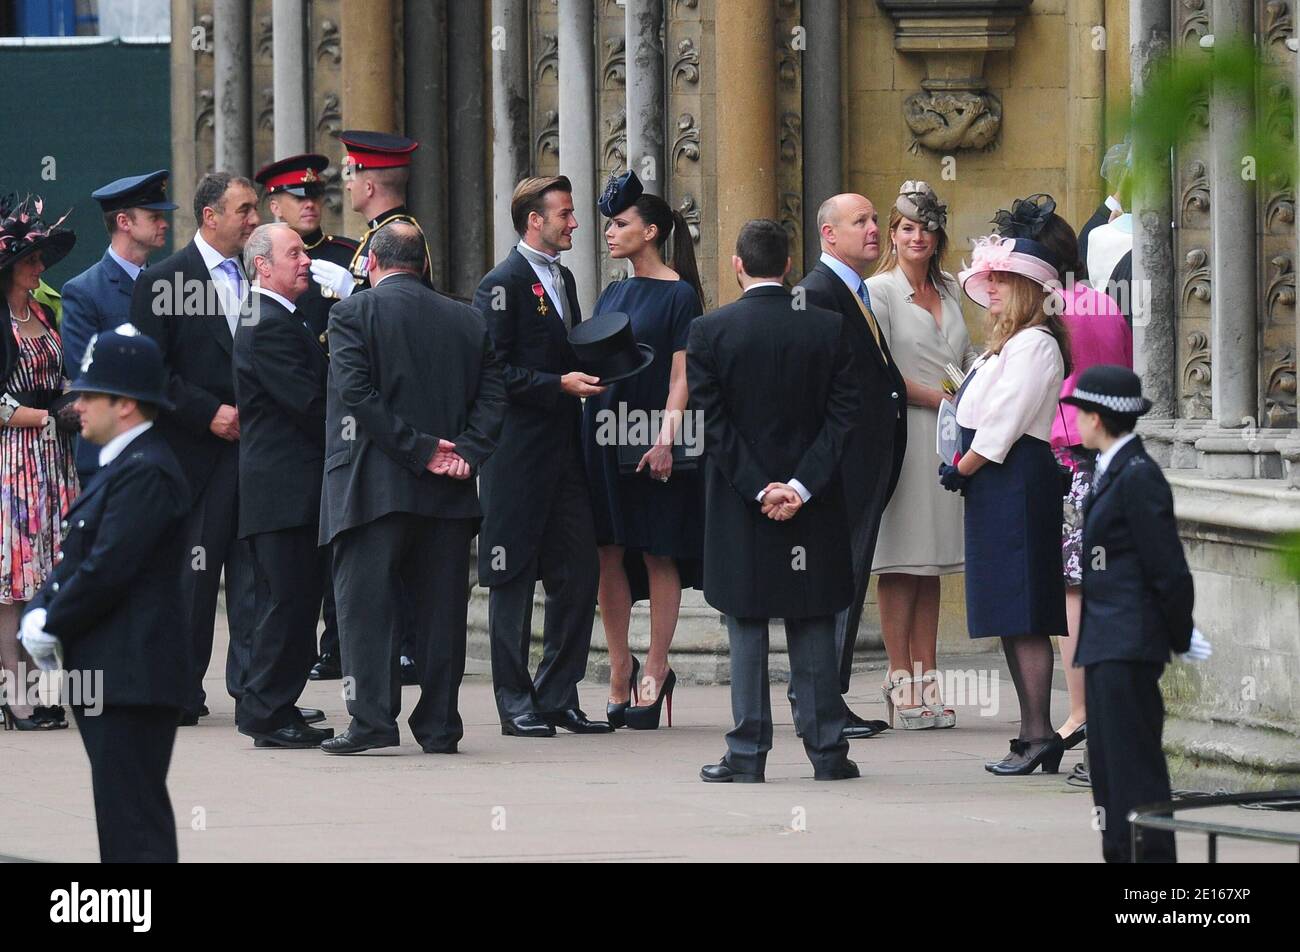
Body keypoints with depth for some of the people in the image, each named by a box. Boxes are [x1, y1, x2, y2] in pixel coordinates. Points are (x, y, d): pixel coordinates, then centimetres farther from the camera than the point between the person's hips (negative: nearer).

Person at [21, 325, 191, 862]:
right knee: (123, 818, 12)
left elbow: (107, 569, -21)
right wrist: (39, 612, 4)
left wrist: (51, 628, -10)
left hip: (133, 672, -10)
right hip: (110, 672, 10)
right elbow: (78, 557, 20)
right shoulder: (120, 466, 18)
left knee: (135, 822, -11)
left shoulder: (146, 473, -16)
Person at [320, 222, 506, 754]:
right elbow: (492, 397, 5)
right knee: (441, 606, 7)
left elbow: (356, 393, -12)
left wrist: (419, 450, -12)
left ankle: (372, 719, -10)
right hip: (449, 492, 4)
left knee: (365, 604, -1)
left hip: (374, 486, -4)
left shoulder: (354, 313, -2)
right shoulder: (468, 321, 12)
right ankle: (439, 726, 8)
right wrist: (464, 453, -4)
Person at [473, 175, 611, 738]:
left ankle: (558, 698, 13)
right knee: (513, 580, -1)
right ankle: (517, 706, 3)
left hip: (563, 453, 8)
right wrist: (560, 385, -19)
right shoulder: (502, 285, -10)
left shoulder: (562, 279, 16)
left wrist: (589, 374, 6)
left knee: (578, 575, 5)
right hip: (517, 454, -8)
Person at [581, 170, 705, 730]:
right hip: (603, 432, 7)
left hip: (651, 436, -7)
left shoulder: (679, 294, -5)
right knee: (608, 557, 4)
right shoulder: (613, 294, 14)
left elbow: (681, 374, -10)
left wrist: (667, 438, -18)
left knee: (658, 556, -1)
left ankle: (655, 672, 4)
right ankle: (620, 673, 9)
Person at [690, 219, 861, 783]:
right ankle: (826, 750, 10)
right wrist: (801, 486, -9)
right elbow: (843, 414, -6)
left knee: (746, 627, 4)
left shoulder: (709, 332, -7)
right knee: (813, 626, 9)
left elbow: (713, 421, -10)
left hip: (738, 504, -2)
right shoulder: (829, 329, -2)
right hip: (812, 506, 2)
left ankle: (748, 753, 3)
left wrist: (759, 488, -9)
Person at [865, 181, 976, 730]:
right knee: (900, 564, -6)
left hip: (947, 437, 6)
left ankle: (926, 679, 9)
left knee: (931, 563, 7)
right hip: (901, 434, -6)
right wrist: (937, 397, -12)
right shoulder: (878, 291, -3)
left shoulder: (949, 291, 17)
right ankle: (900, 680, -4)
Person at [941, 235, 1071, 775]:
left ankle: (1040, 734, -13)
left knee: (1023, 617, -11)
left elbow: (1004, 420, -16)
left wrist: (963, 468, -7)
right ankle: (1032, 733, 11)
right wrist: (962, 470, 9)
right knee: (1011, 617, 10)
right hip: (995, 487, 11)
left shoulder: (1034, 345, -12)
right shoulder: (1007, 342, 19)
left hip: (1016, 482, -11)